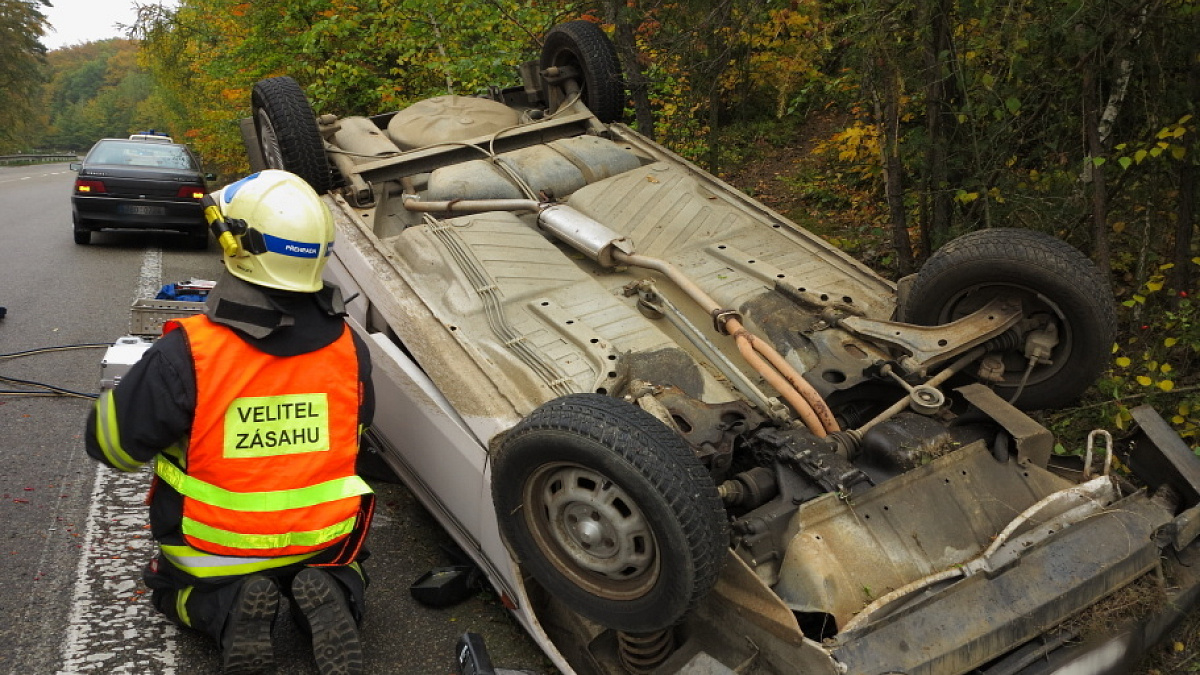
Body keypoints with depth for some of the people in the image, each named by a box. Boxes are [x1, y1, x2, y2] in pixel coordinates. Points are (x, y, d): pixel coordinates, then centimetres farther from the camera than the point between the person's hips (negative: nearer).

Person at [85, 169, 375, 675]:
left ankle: (228, 609, -2)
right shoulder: (346, 346, -13)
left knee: (172, 588, 32)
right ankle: (328, 593, -2)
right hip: (322, 539, 1)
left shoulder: (186, 354, -25)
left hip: (214, 551, -1)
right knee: (338, 567, 34)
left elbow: (110, 442, -12)